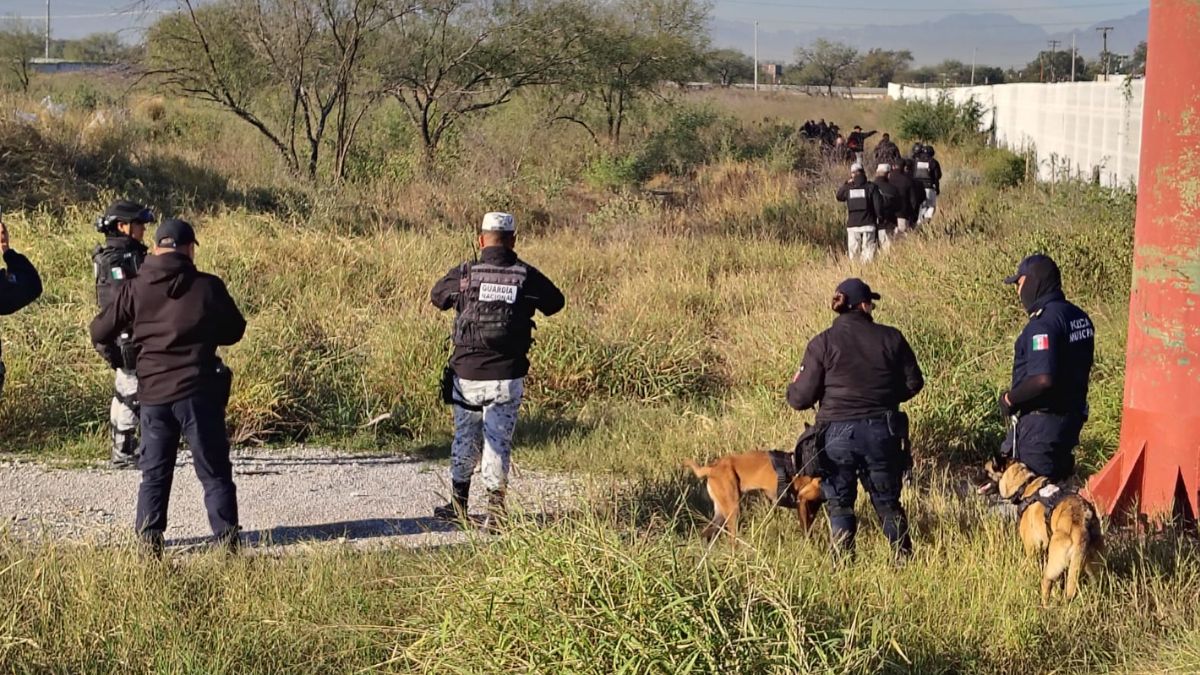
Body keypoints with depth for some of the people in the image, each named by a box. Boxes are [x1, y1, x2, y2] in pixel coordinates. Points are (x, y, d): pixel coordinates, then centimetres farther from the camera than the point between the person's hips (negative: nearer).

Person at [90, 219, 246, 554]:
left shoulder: (134, 289, 0)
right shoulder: (208, 286, -5)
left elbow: (100, 333, 5)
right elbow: (234, 331, 7)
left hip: (153, 392, 2)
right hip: (199, 391, -2)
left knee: (154, 474, 12)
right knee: (215, 474, 6)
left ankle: (149, 545, 6)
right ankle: (226, 543, 2)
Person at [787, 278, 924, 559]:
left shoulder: (822, 344, -6)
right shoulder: (891, 338, 0)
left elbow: (801, 399, -6)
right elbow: (913, 384, 7)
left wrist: (794, 386, 18)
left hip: (838, 434, -2)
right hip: (883, 432, 2)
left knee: (839, 504, 9)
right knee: (887, 502, 16)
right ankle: (904, 557, 19)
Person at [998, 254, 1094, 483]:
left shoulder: (1043, 324, -21)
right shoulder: (1079, 317, 9)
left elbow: (1043, 380, -30)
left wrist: (1010, 399, -16)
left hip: (1042, 424, -9)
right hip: (1072, 418, 9)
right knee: (1056, 483, 17)